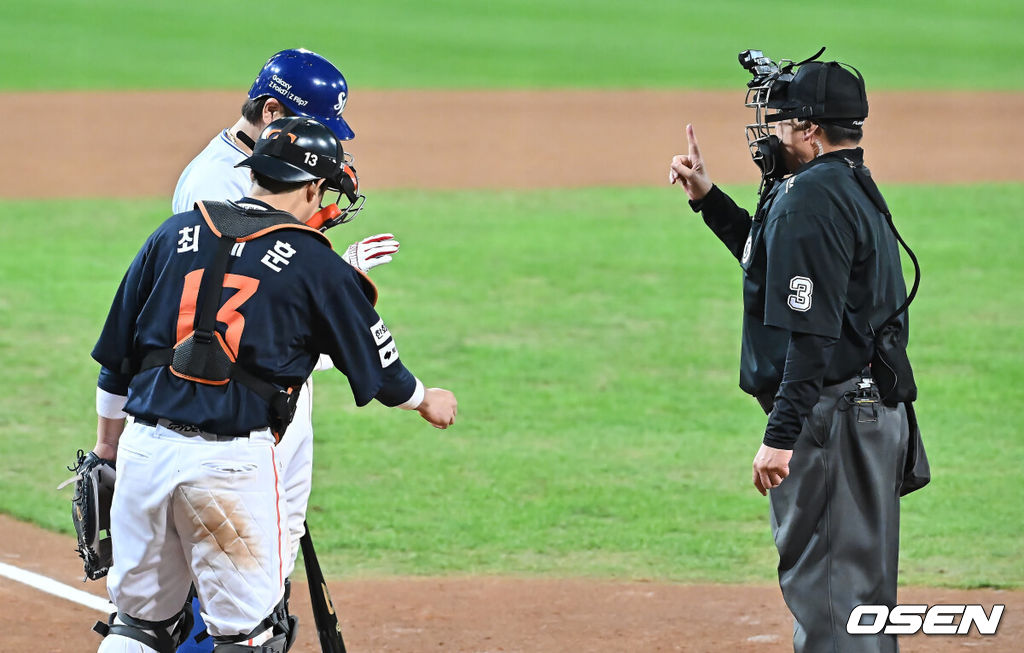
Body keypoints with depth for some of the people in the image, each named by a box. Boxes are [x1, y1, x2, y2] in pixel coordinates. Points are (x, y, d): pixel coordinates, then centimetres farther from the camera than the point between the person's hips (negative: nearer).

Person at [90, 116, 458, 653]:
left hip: (144, 446, 4)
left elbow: (115, 353, 15)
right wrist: (426, 400, 32)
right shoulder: (316, 263, 1)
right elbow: (377, 366, 12)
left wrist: (108, 443, 25)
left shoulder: (175, 234, 11)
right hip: (233, 461, -4)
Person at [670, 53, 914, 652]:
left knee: (825, 591, -8)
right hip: (878, 415, 11)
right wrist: (708, 198, 29)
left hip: (829, 419, -11)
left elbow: (812, 333, -23)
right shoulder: (855, 189, 16)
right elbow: (777, 262, 33)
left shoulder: (811, 198, -16)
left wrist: (781, 436, -25)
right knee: (863, 589, 16)